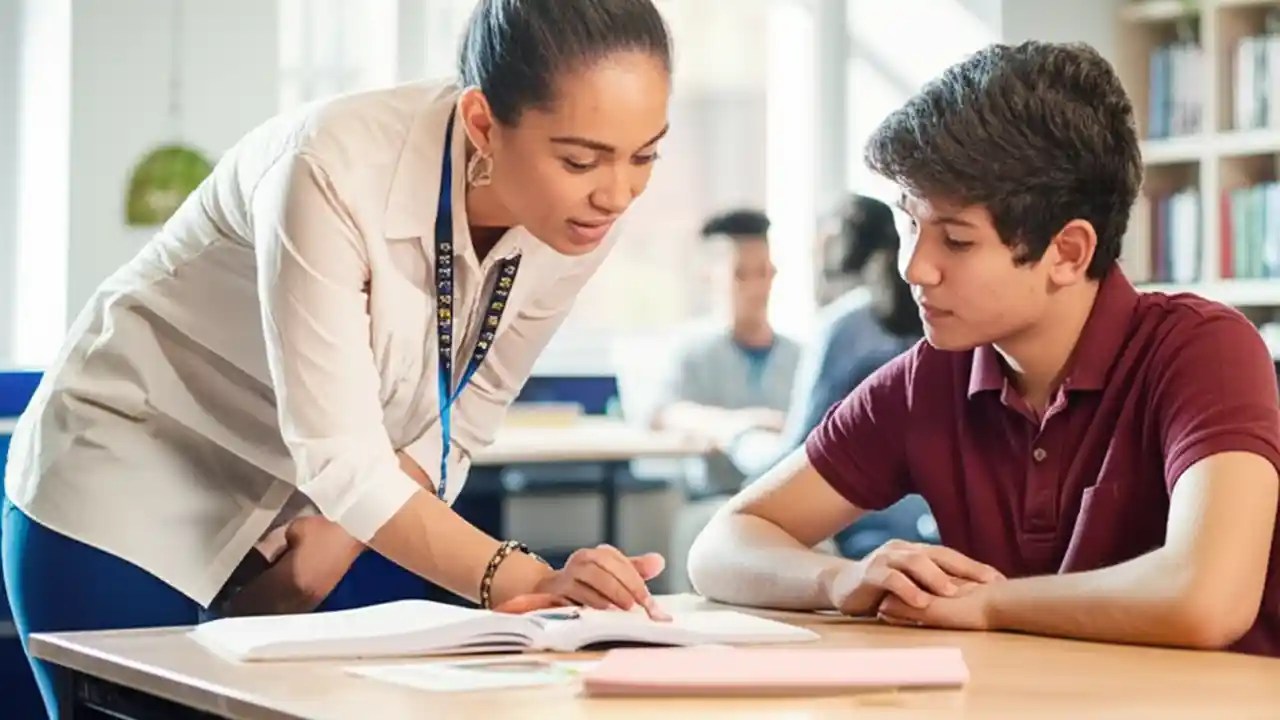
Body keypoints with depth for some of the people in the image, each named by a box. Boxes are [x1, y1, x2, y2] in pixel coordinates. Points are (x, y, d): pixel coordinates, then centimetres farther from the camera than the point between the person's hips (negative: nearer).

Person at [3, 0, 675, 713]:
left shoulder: (585, 212, -17)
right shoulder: (337, 172, -33)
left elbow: (465, 413, -5)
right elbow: (340, 461, -33)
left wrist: (339, 542, -16)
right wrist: (524, 582, -43)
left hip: (309, 508, 5)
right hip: (124, 494, -5)